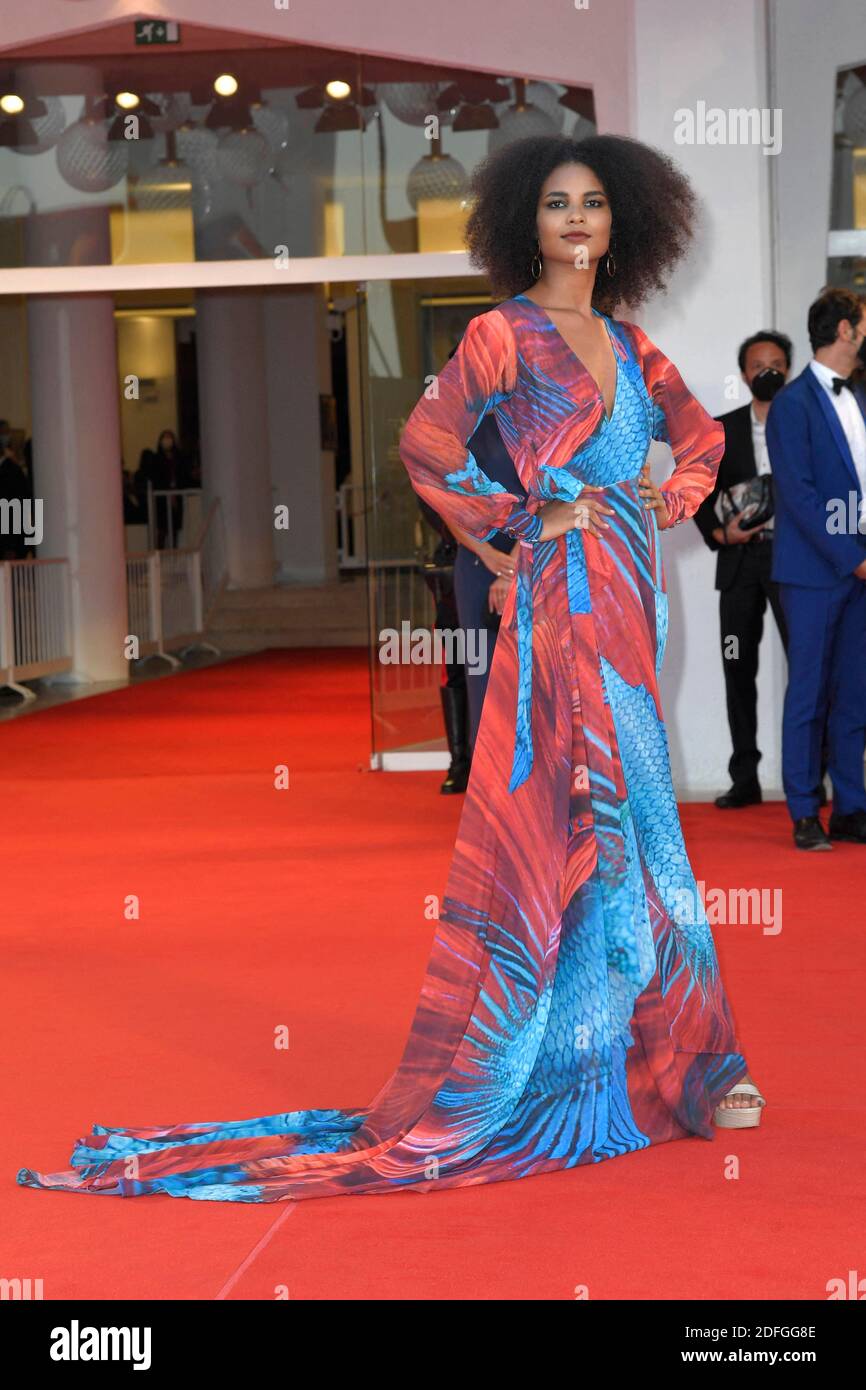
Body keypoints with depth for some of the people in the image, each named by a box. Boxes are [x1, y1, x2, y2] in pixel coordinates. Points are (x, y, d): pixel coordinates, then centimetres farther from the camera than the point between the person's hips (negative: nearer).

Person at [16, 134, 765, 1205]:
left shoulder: (628, 345, 15)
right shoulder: (504, 334, -5)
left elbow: (700, 438, 26)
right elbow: (426, 446, -9)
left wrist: (673, 502, 9)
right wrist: (517, 520, -5)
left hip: (631, 600, 7)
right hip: (563, 600, -7)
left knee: (608, 825, 11)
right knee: (614, 823, -6)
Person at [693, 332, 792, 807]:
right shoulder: (722, 430, 10)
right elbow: (701, 494, 10)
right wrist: (719, 533, -6)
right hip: (740, 559, 3)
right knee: (738, 667, 4)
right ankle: (745, 778, 10)